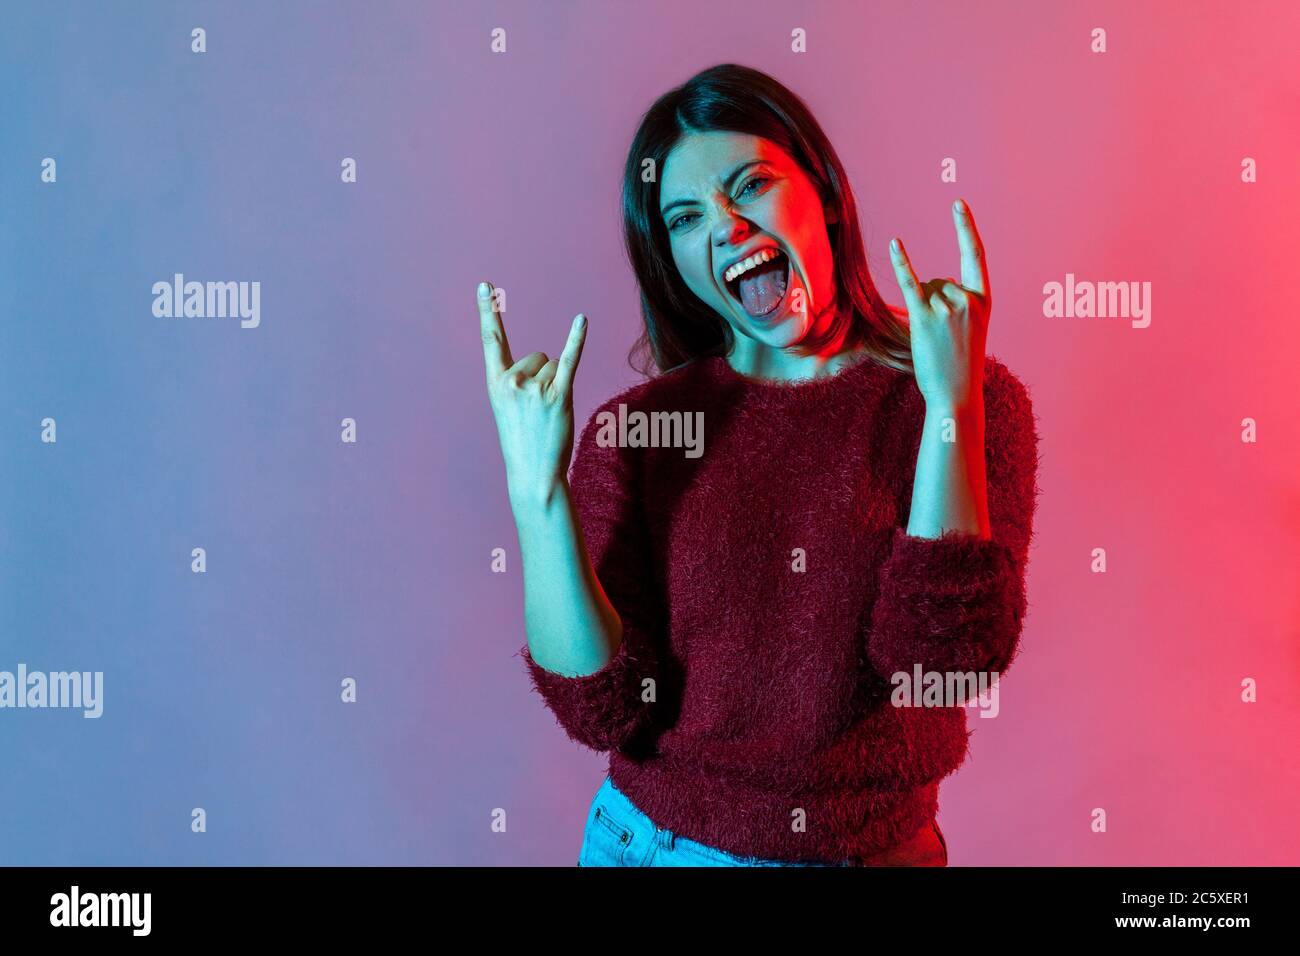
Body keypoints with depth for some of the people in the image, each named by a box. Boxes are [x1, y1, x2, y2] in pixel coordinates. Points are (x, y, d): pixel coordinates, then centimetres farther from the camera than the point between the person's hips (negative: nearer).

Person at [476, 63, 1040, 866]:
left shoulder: (975, 401, -9)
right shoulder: (631, 431, -7)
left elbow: (946, 656, -20)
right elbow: (605, 710, -14)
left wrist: (951, 402, -25)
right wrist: (538, 491, -24)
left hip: (876, 847, 0)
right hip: (651, 838, 1)